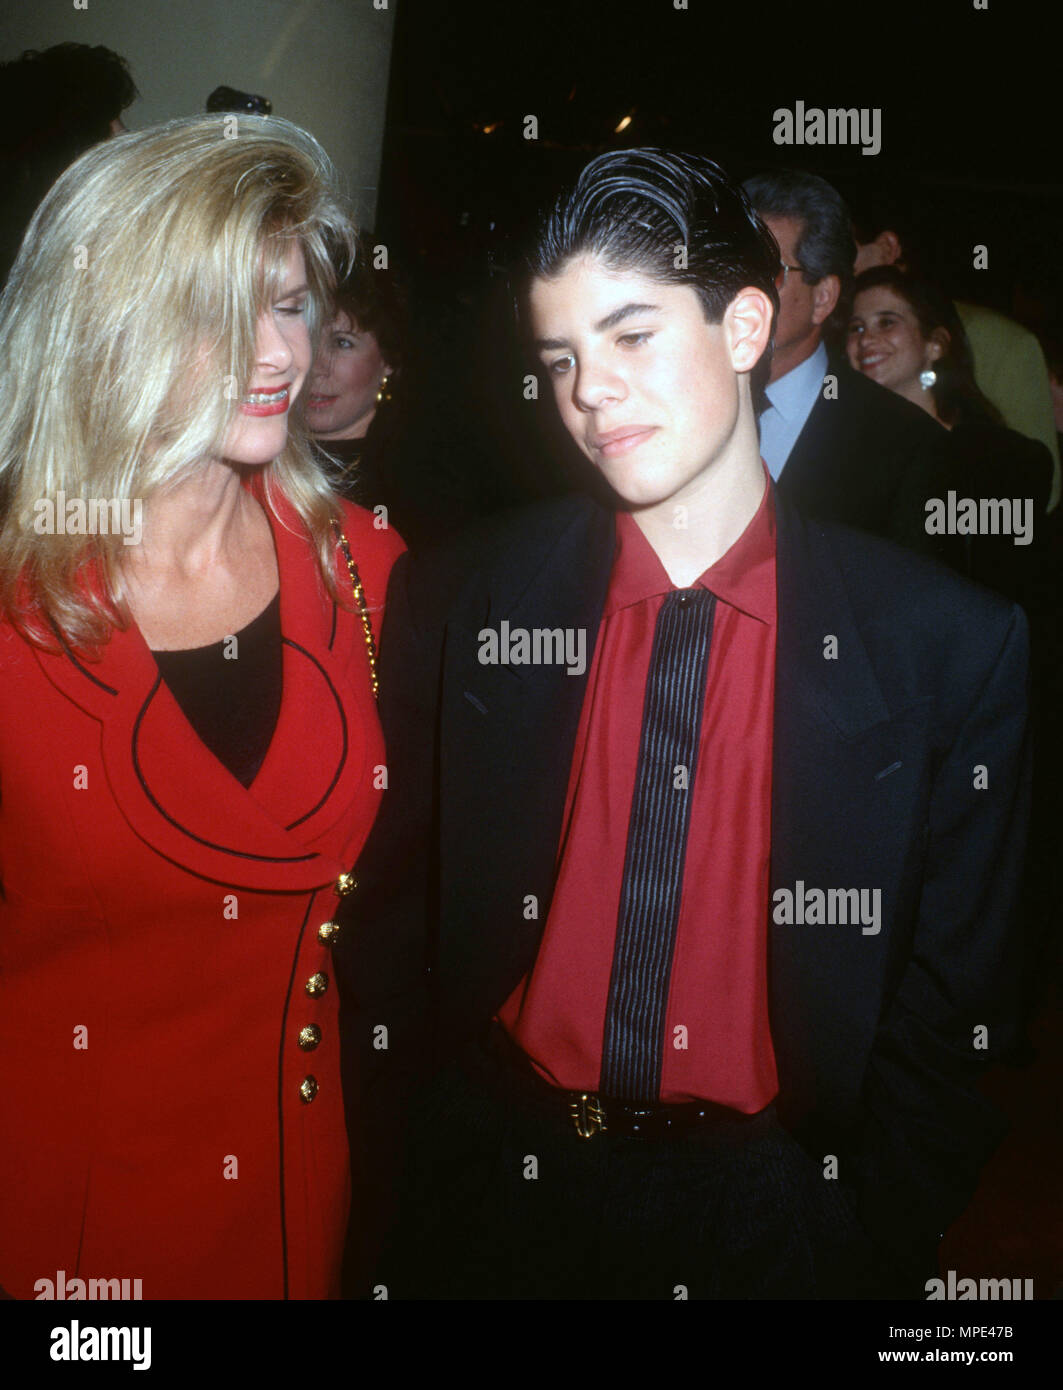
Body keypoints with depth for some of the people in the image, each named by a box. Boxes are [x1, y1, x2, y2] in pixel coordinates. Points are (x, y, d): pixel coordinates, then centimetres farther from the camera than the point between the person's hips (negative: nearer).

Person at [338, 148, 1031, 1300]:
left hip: (772, 1213, -1)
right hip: (491, 1197, 2)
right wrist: (413, 1200, -4)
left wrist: (861, 1239, -7)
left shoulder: (952, 646, -9)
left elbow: (954, 1006, -2)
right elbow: (390, 929, 0)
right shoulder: (454, 602, -6)